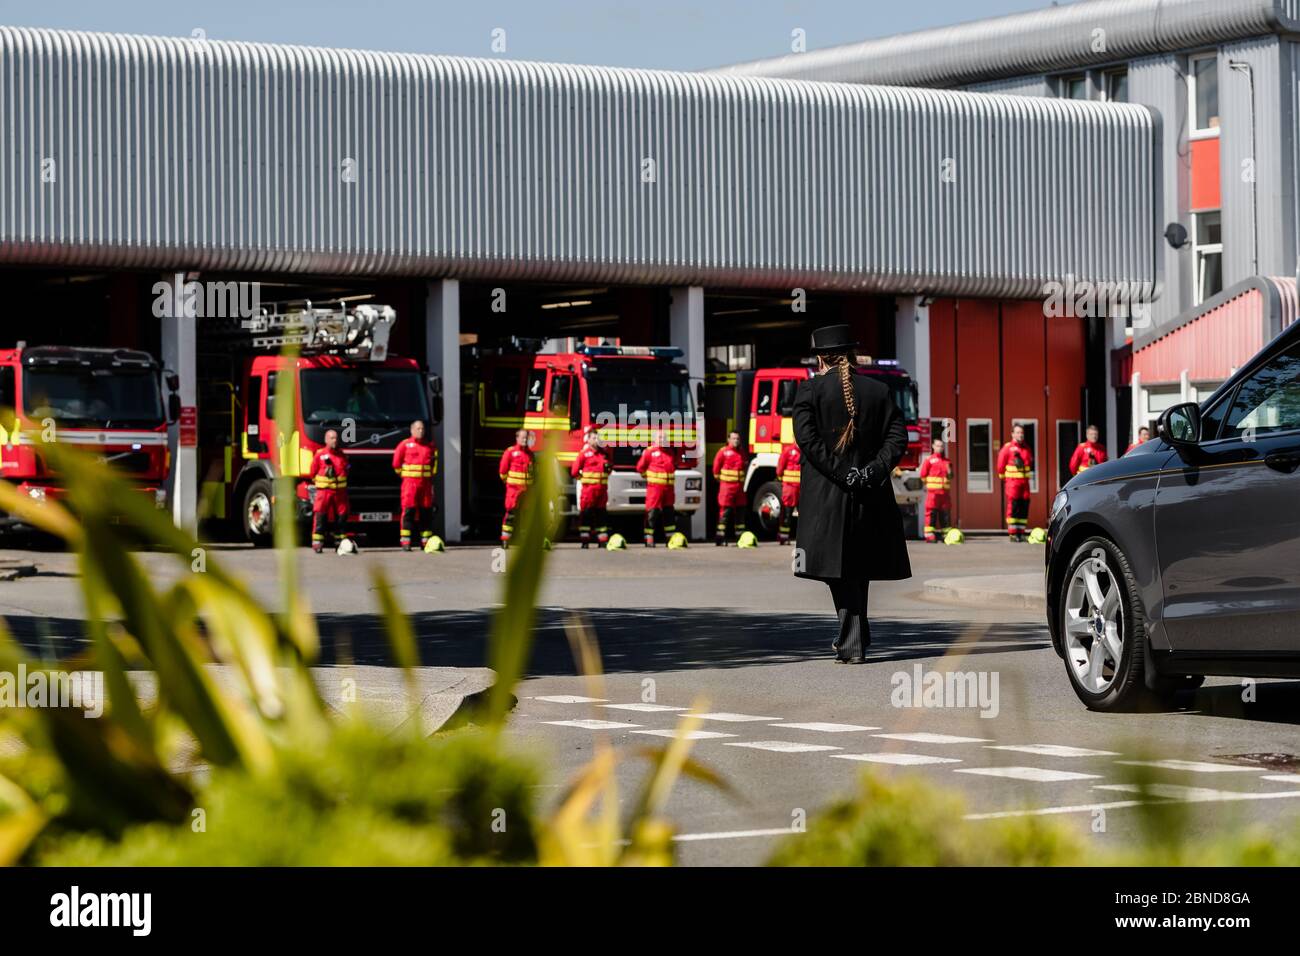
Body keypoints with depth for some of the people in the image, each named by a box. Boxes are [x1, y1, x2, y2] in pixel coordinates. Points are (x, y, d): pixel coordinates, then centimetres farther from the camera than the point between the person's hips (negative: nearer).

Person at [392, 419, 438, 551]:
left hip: (425, 483, 4)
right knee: (408, 511, -9)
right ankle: (405, 542, -10)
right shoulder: (405, 445, -1)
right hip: (410, 483, -4)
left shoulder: (430, 445, 12)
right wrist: (404, 475, 3)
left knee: (426, 512, 5)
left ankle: (426, 541, 10)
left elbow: (434, 462, 24)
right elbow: (396, 463, 3)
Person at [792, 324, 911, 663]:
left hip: (827, 495, -3)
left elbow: (806, 437, -13)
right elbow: (897, 437, 0)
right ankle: (853, 638, 24)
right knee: (859, 568, 16)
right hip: (870, 496, 3)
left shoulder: (810, 389, -2)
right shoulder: (878, 391, 8)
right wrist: (871, 471, -6)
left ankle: (853, 645, -8)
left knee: (840, 572, -1)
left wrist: (842, 475, -13)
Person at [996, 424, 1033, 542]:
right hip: (1012, 482, -6)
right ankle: (1012, 533, -9)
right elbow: (1001, 464, -1)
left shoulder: (1026, 448, 14)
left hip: (1024, 482, 6)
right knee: (1013, 507, -9)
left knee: (1024, 507, 3)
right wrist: (1004, 478, 4)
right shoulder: (1007, 448, -4)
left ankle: (1021, 532, 9)